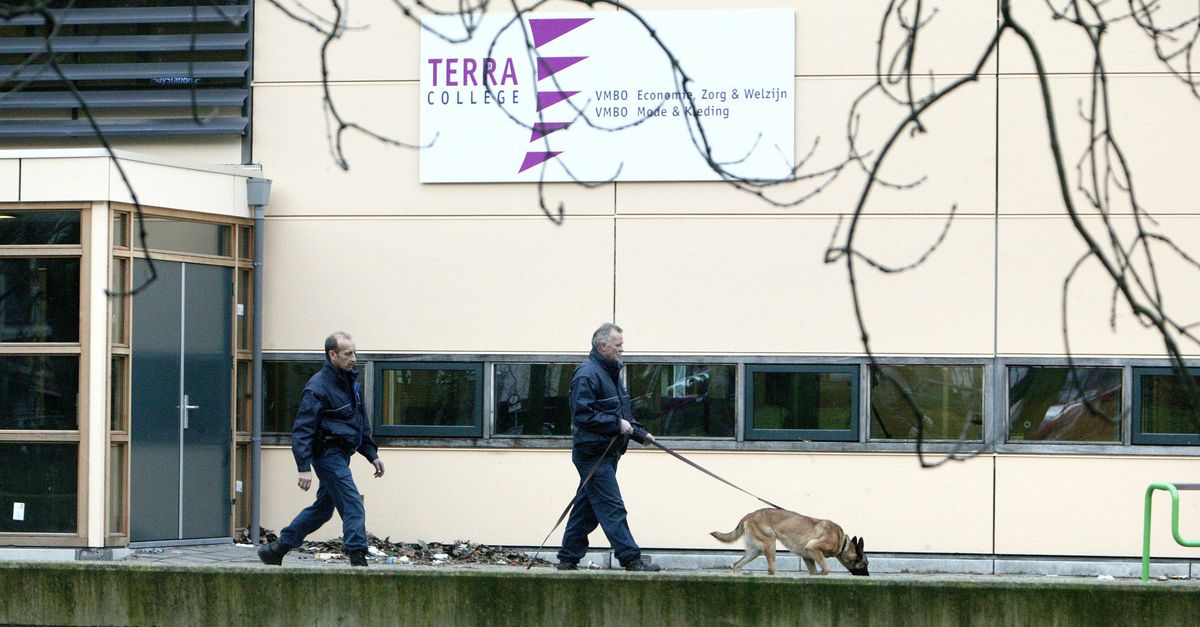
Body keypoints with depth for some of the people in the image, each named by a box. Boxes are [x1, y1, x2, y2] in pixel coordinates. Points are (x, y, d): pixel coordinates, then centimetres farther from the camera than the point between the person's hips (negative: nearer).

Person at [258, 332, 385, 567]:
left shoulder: (351, 381, 14)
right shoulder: (318, 387, -14)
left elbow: (362, 423, 24)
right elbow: (302, 429, -17)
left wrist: (372, 454, 19)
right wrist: (304, 467, -24)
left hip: (341, 455, 9)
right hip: (328, 455, -9)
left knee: (323, 508, 15)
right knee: (353, 506, -13)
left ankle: (277, 549, 24)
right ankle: (358, 560, -13)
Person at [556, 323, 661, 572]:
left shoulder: (610, 372, 17)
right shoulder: (587, 374, -15)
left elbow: (620, 413, 28)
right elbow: (583, 415, -22)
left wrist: (639, 433, 16)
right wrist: (617, 424, -20)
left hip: (607, 454, 10)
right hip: (593, 454, -10)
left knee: (585, 509, 12)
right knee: (612, 509, -10)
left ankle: (568, 559, 17)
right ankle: (631, 560, -12)